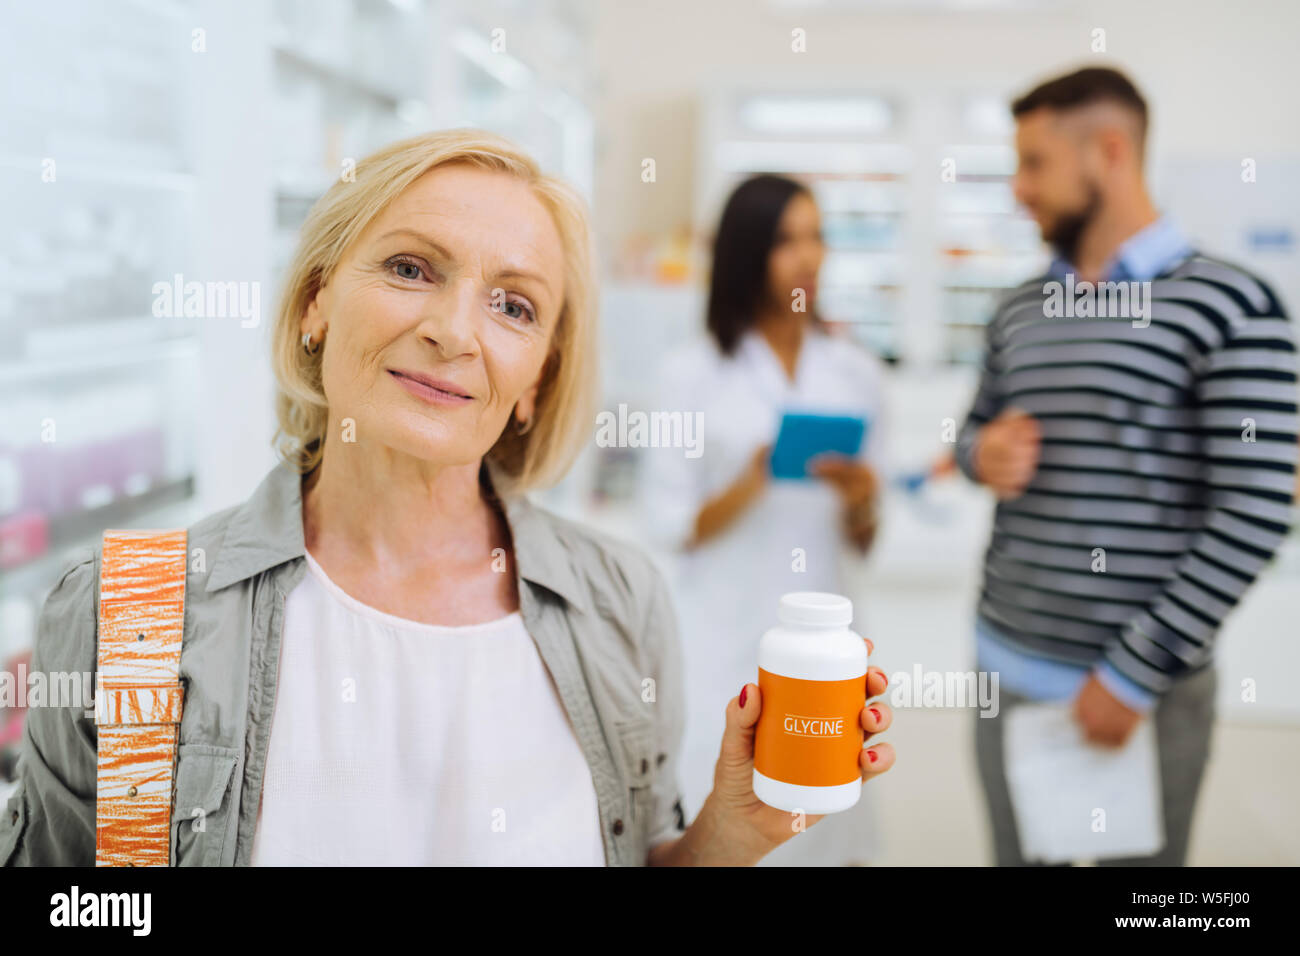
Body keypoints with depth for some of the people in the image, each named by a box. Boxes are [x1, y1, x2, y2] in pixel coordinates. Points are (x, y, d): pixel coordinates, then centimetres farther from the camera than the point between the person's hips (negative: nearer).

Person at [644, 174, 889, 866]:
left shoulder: (855, 371, 7)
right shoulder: (692, 373, -2)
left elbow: (864, 540, 10)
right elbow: (671, 526, -4)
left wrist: (861, 499, -11)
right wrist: (753, 483, -19)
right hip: (722, 646, -3)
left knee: (829, 835, 6)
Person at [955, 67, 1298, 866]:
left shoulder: (1231, 308, -10)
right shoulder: (1019, 311, 9)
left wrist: (1135, 676, -13)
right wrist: (984, 454, -5)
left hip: (1144, 684, -5)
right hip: (1006, 667, 5)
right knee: (1019, 854, 15)